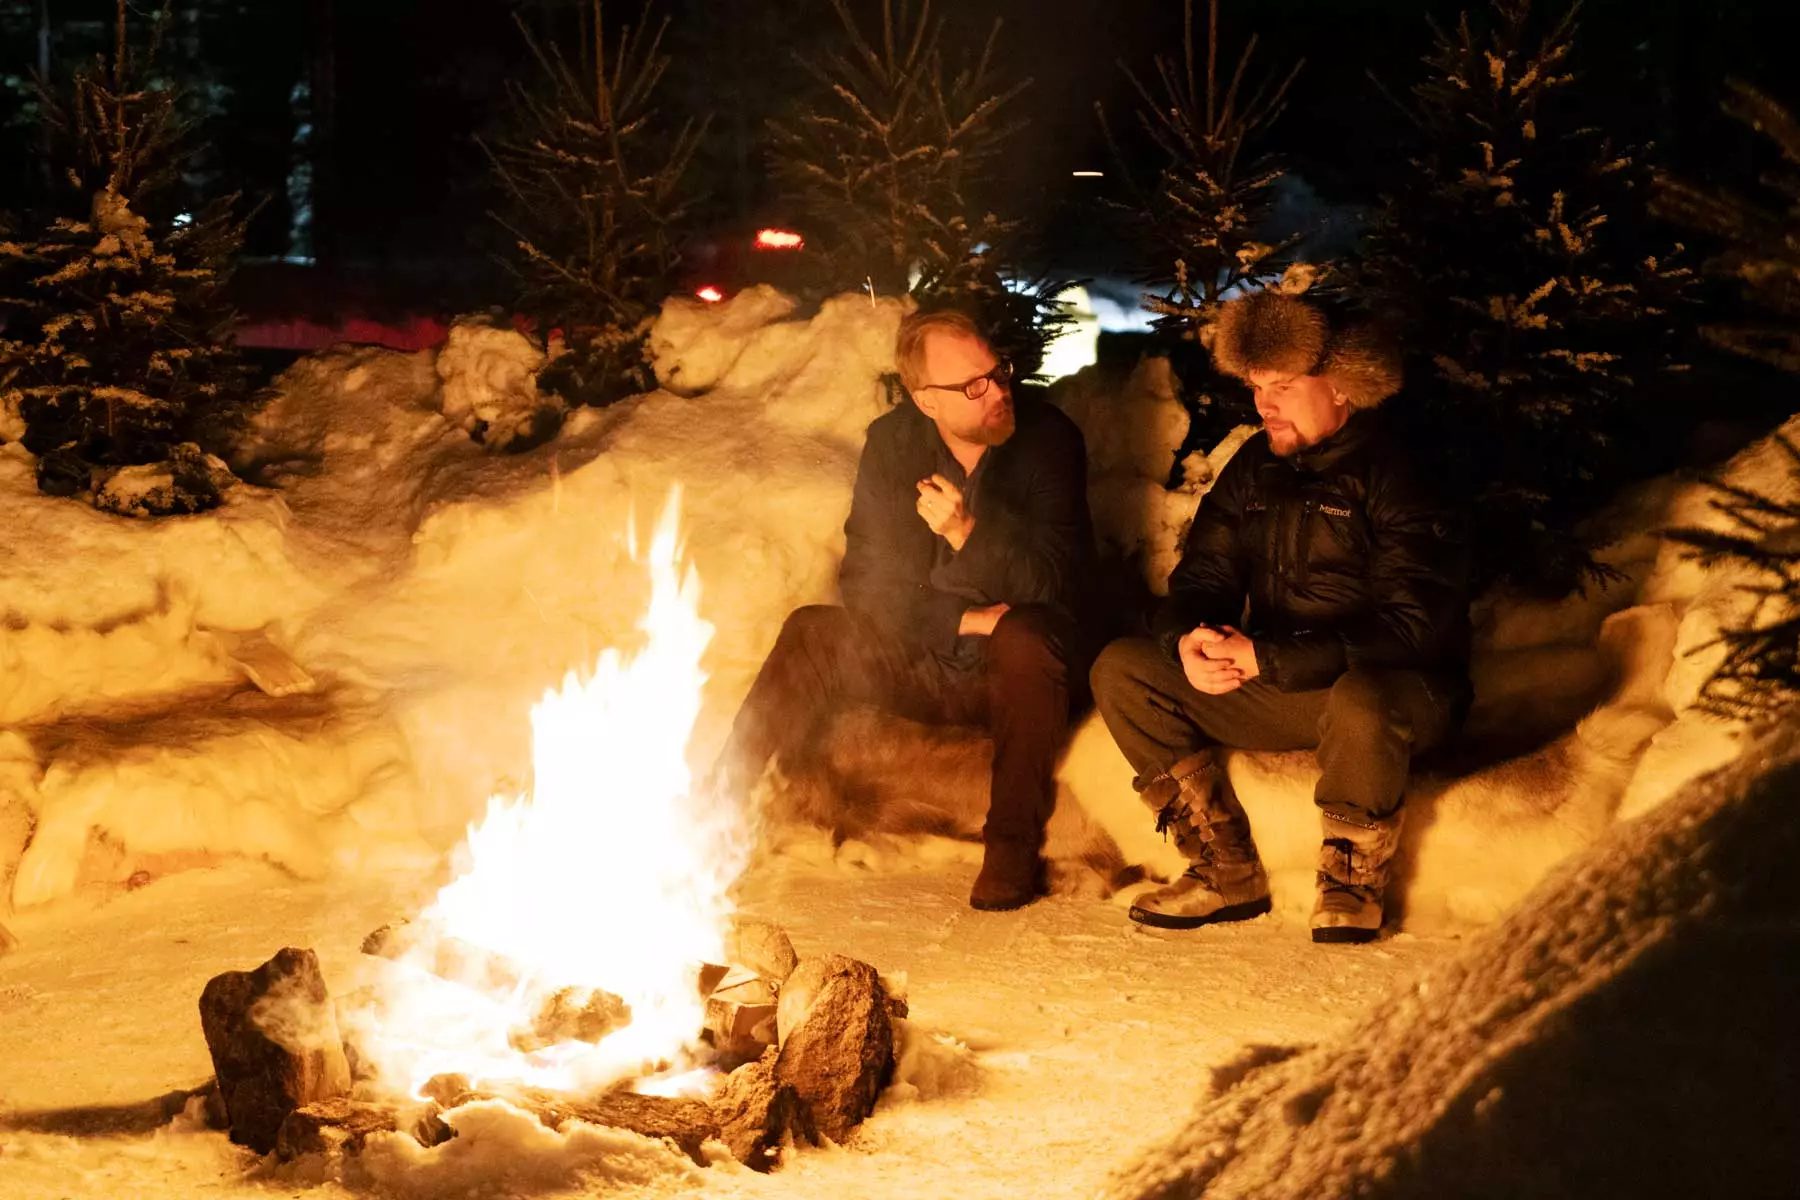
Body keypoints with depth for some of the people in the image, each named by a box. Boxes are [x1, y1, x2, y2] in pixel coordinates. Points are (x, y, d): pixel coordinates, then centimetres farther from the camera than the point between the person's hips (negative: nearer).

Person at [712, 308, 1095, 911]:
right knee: (812, 634, -18)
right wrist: (962, 619, -19)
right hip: (924, 664, 3)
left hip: (1018, 673, -3)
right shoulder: (892, 442, -4)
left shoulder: (1048, 437, -12)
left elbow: (1055, 579, -19)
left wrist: (969, 534, -35)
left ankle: (1013, 848, -25)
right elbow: (864, 579, -6)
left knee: (1025, 638, -36)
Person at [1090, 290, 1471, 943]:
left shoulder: (1396, 474, -15)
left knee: (1359, 701, -42)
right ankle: (1227, 872, -7)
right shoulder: (1255, 466, 7)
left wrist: (1265, 657, -28)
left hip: (1391, 687, -7)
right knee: (1121, 669, -8)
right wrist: (1189, 642, -18)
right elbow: (1200, 579, 9)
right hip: (1277, 689, 7)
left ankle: (1351, 887, -15)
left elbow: (1412, 627, -24)